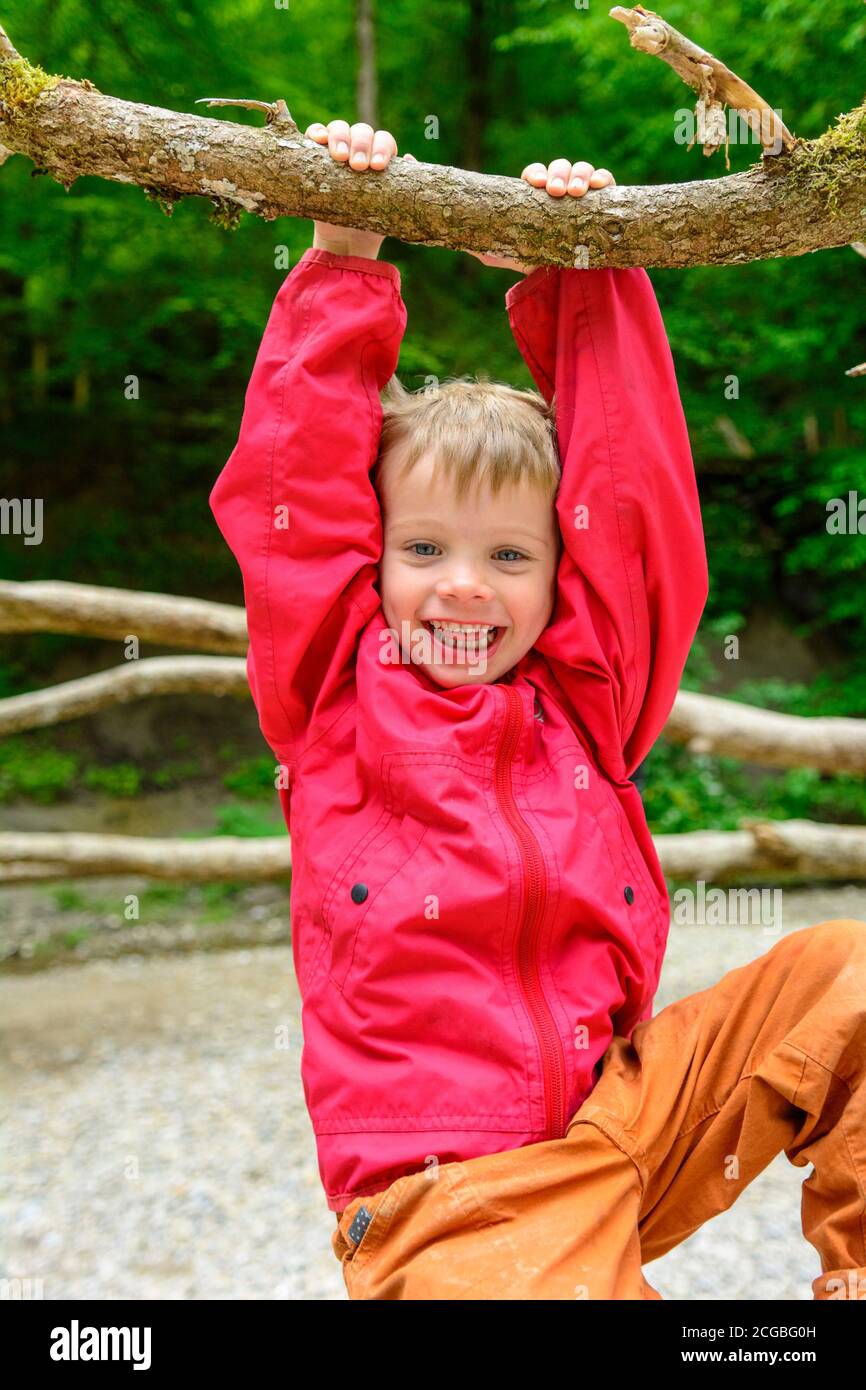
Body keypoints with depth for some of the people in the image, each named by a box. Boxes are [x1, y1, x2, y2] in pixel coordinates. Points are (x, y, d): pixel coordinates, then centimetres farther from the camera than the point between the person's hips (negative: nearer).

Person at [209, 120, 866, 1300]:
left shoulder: (582, 699, 10)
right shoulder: (334, 694, 5)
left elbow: (631, 489, 11)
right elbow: (295, 495, 1)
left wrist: (583, 281, 12)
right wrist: (344, 266, 4)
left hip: (627, 1109, 4)